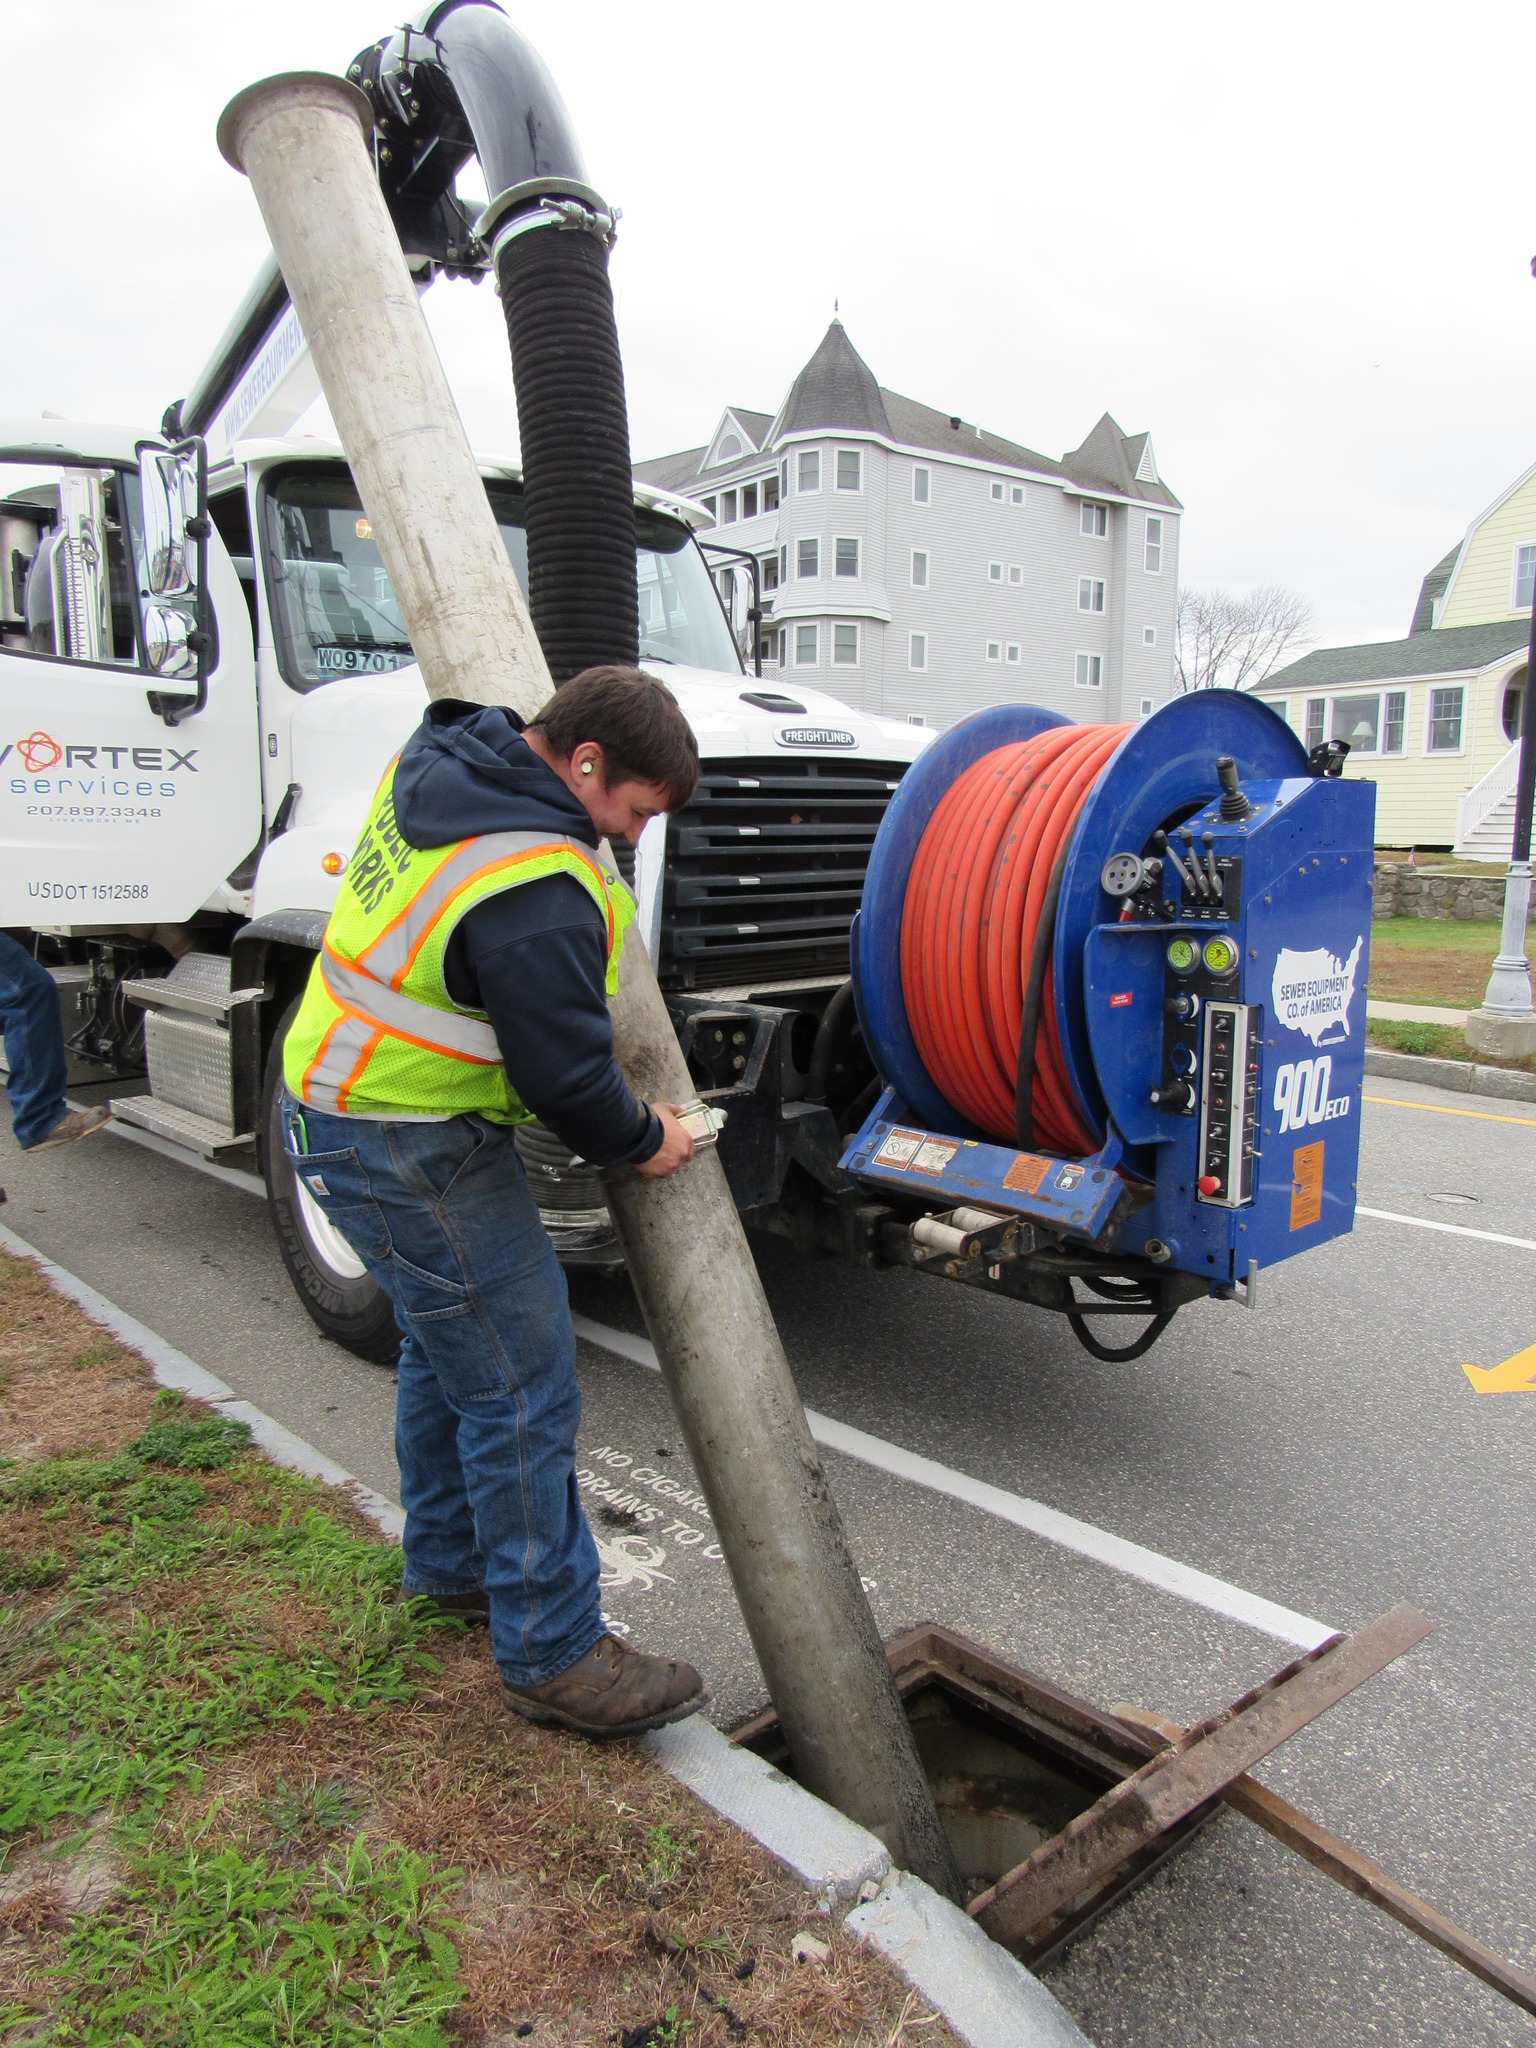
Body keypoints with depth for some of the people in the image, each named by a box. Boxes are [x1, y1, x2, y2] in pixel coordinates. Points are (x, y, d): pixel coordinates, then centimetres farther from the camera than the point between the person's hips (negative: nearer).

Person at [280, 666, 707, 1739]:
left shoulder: (439, 760, 2)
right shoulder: (537, 892, -28)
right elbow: (565, 1074, -25)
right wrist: (640, 1139, -6)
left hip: (348, 1094, 11)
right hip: (411, 1150, -11)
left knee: (450, 1348, 24)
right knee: (522, 1389, -2)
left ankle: (448, 1561, 43)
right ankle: (553, 1651, 13)